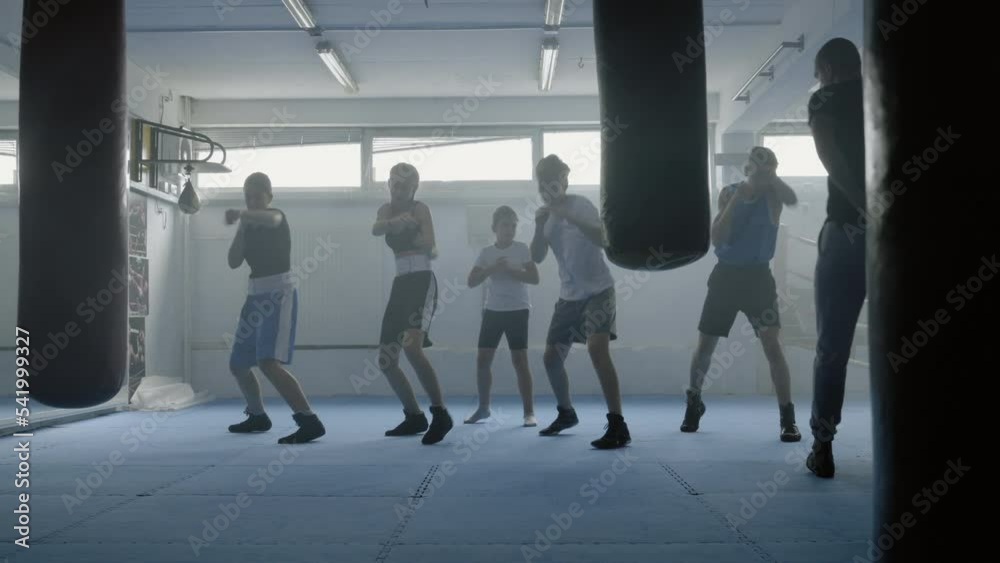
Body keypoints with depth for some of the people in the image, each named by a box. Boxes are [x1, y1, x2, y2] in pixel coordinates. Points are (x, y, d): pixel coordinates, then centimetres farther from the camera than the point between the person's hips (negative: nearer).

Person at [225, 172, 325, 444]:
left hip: (279, 294, -8)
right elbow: (233, 261, 5)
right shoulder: (249, 226, 15)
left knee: (269, 363, -25)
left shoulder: (277, 216, -6)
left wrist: (241, 214, -51)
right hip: (256, 296, 8)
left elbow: (269, 219, -33)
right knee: (238, 364, 16)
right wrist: (241, 227, -6)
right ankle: (258, 417, 36)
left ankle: (310, 422, -27)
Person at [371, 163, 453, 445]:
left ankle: (440, 414, -23)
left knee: (412, 347, -29)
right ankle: (415, 416, 20)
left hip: (422, 281, -7)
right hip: (400, 284, 8)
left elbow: (428, 243, -15)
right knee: (386, 361, 6)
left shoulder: (420, 208, 2)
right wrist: (395, 222, -27)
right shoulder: (387, 209, 17)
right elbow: (376, 229, -7)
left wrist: (402, 233, 0)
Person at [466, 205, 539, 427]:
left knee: (520, 360, -7)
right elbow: (471, 282, -1)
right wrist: (491, 268, -15)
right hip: (493, 311, 3)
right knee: (483, 359, 3)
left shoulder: (522, 249, -2)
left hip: (517, 310, -3)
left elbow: (534, 278, -10)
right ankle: (483, 407, 18)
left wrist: (509, 269, -19)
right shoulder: (486, 252, 5)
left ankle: (529, 412, 0)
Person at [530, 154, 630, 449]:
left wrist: (570, 217, -34)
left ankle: (618, 425, -24)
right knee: (551, 355, 12)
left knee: (597, 348, -26)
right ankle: (566, 413, 35)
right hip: (568, 295, 7)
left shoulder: (580, 205, -12)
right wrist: (539, 227, -13)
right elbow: (537, 257, 2)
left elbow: (604, 239, -27)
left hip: (598, 289, -7)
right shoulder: (546, 214, 8)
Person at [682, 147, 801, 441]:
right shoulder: (728, 192, 0)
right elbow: (717, 238, -9)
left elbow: (792, 200, -29)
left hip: (757, 276, -2)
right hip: (726, 274, 2)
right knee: (704, 345, 6)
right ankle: (694, 404, 28)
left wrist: (768, 174, -36)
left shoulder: (772, 194, -4)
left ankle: (787, 418, -5)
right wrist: (736, 199, -16)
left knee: (772, 345, -13)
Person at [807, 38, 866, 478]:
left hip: (849, 230, -3)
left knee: (832, 347, 5)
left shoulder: (826, 99, 3)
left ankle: (822, 448, 8)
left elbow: (830, 154, -13)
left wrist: (867, 208, -19)